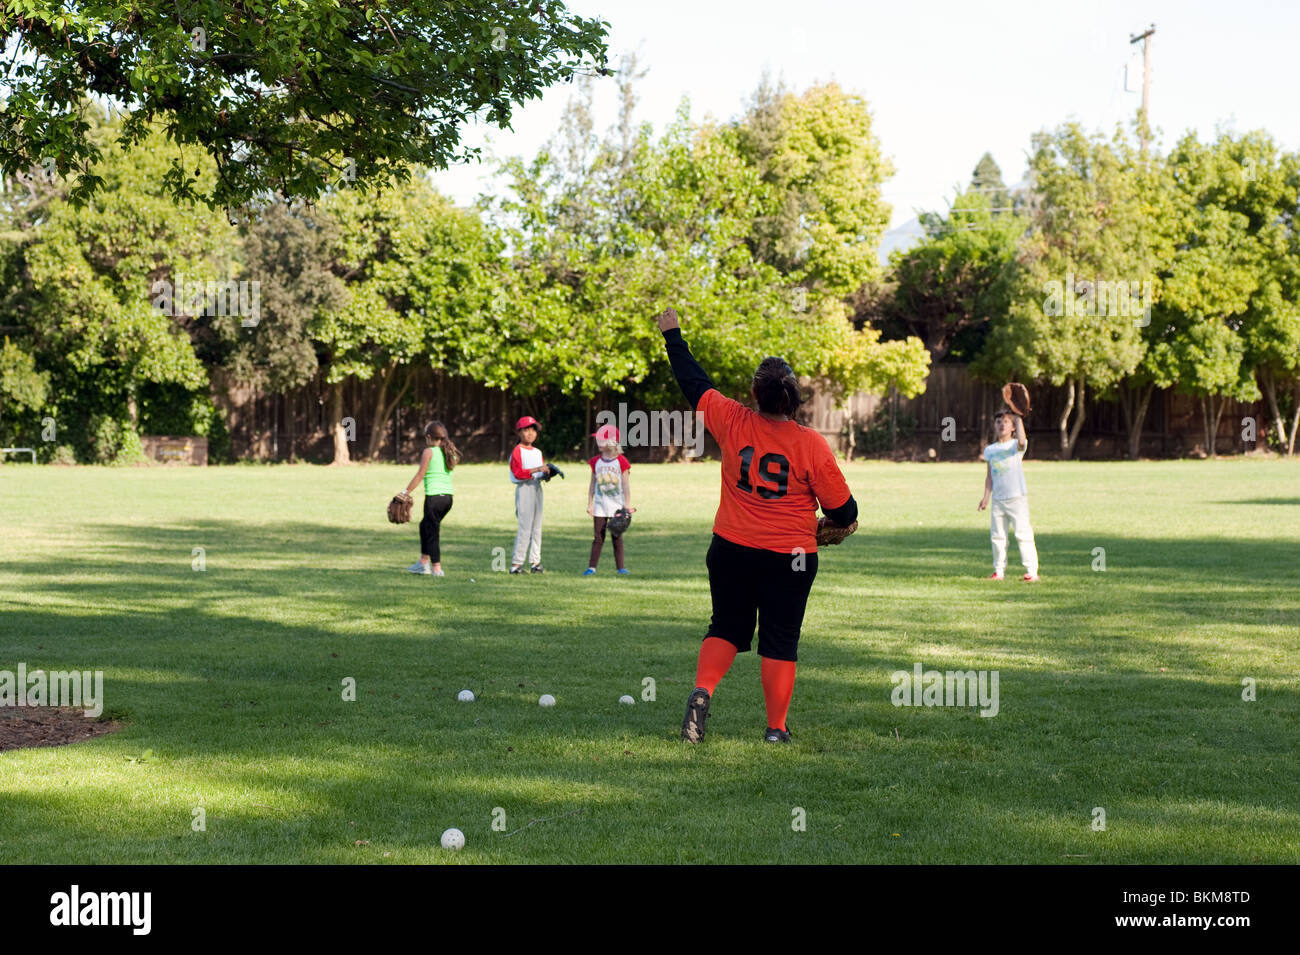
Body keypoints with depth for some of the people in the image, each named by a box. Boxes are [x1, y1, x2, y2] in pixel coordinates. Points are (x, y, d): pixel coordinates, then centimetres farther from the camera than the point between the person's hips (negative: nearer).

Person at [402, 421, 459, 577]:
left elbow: (420, 475, -8)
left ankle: (437, 569, 1)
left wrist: (406, 492, -4)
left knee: (432, 532, 2)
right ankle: (423, 562, 27)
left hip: (434, 497, -7)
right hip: (448, 496, 7)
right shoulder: (451, 453, 11)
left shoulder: (429, 452, -7)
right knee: (425, 526, 24)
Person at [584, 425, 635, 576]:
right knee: (598, 536, 1)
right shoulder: (596, 462, 4)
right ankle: (592, 566, 2)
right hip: (600, 505, 2)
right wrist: (590, 504, 7)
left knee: (617, 536, 3)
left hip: (617, 505, -2)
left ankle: (620, 567, 10)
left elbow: (626, 485, -4)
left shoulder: (621, 461, -6)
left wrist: (628, 506, -7)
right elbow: (593, 484, 9)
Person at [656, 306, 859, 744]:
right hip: (790, 559, -2)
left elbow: (694, 383, 7)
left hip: (731, 551, 2)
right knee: (780, 641, 7)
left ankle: (702, 691, -5)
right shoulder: (811, 444, -11)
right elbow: (842, 507, -4)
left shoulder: (732, 423, -7)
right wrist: (842, 520, 20)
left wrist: (673, 336, 20)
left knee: (726, 626, 17)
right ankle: (776, 728, 9)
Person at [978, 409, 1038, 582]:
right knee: (997, 535, 7)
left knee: (1023, 534, -8)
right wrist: (986, 496, 6)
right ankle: (999, 571, 16)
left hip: (1017, 497, -5)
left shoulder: (1016, 446, -1)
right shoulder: (990, 450, 12)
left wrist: (1018, 419, -22)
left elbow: (1021, 441, -28)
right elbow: (989, 476, 15)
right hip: (998, 499, 5)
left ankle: (1031, 572, -7)